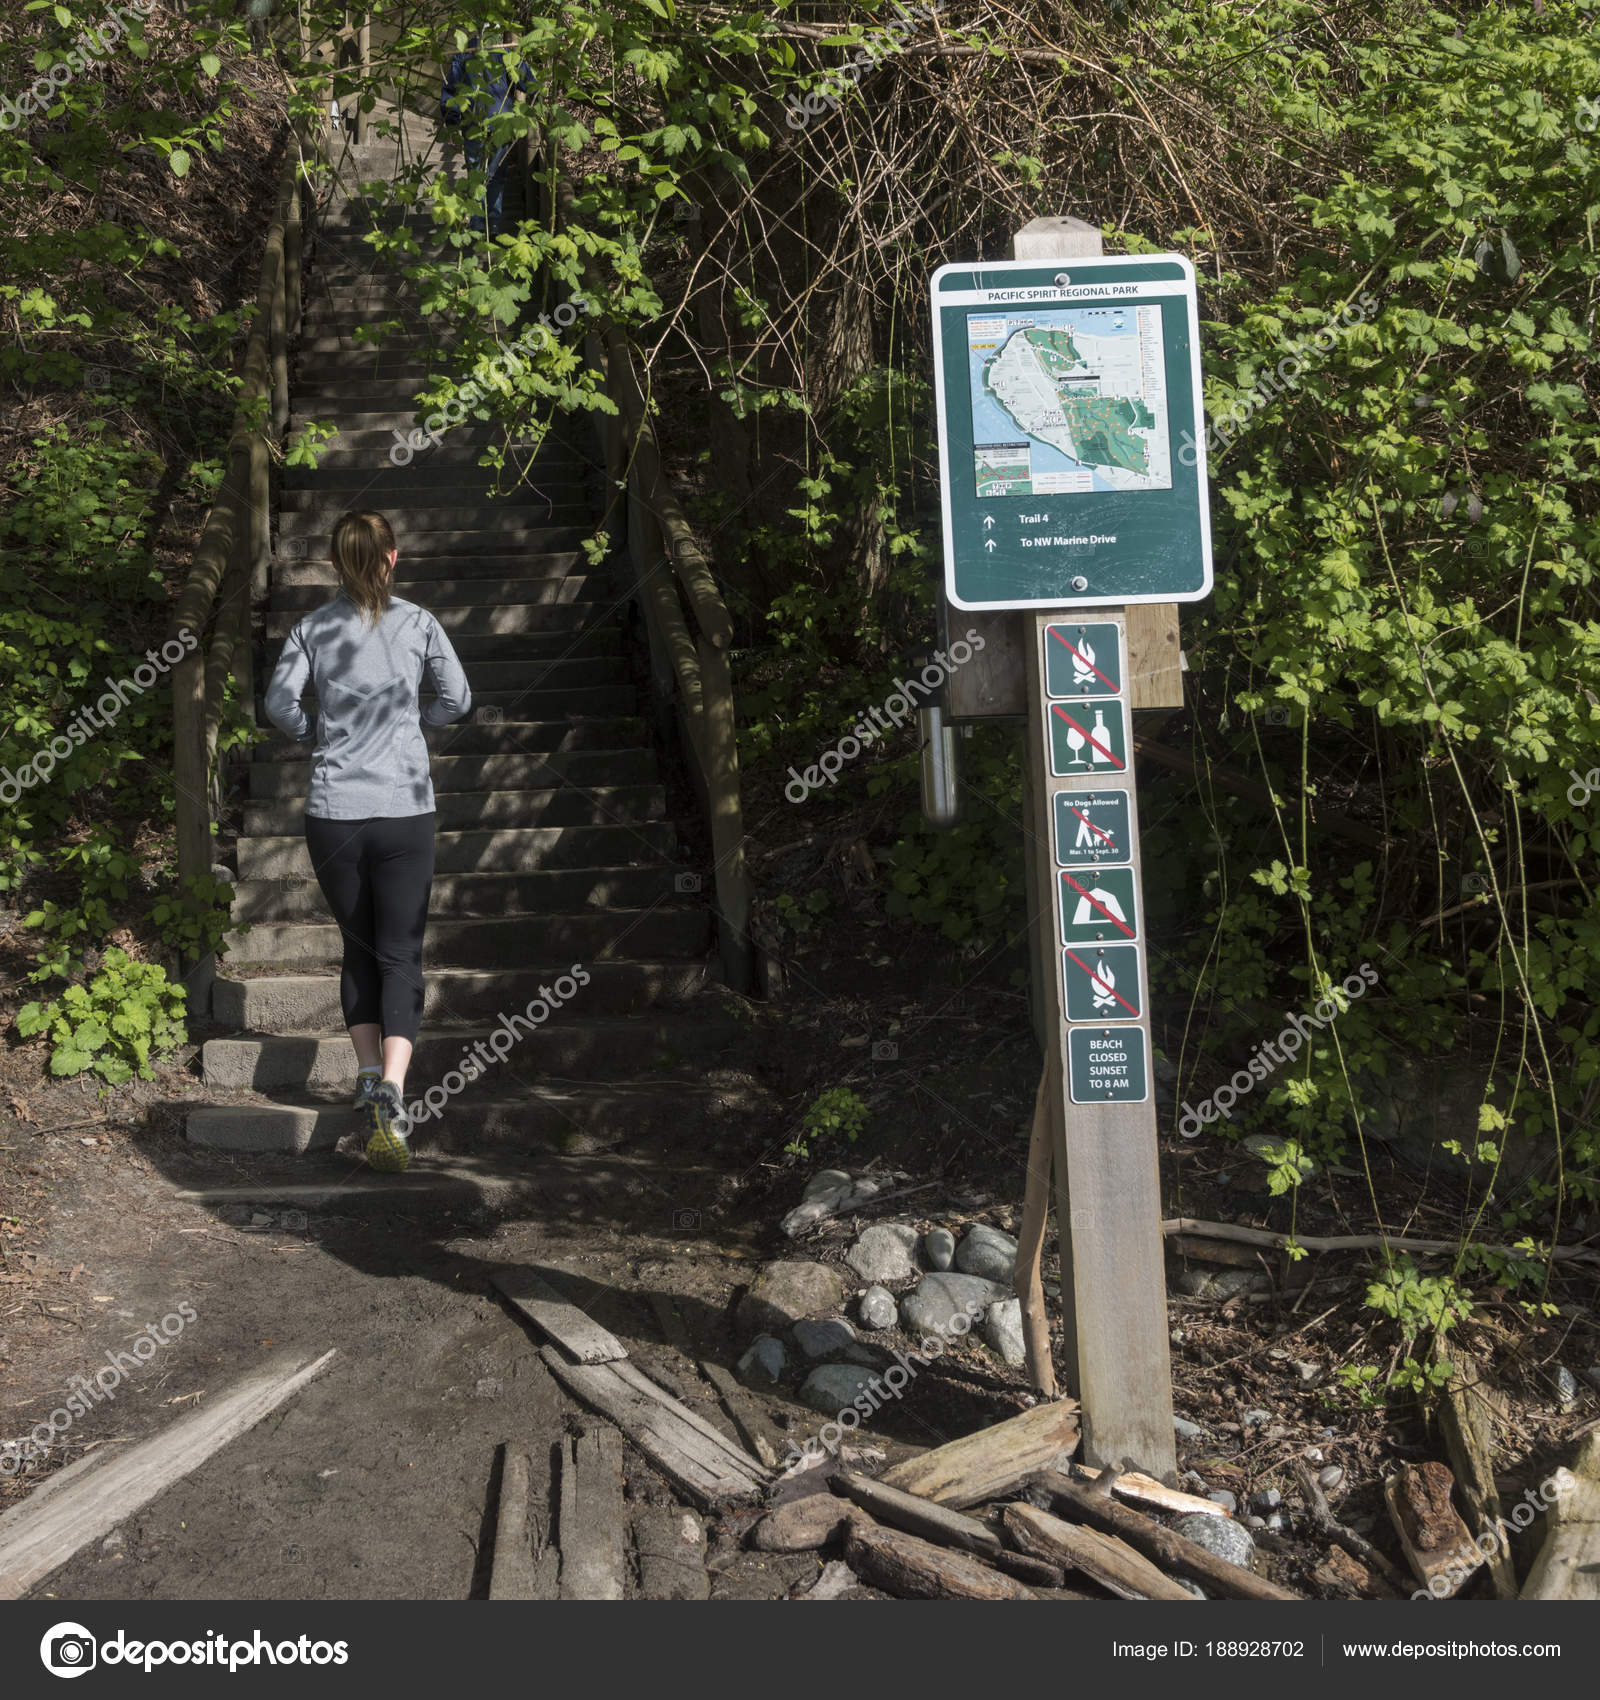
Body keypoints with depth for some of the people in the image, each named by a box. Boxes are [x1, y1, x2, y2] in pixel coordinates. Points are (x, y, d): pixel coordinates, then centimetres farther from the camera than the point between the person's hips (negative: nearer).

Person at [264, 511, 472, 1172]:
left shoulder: (313, 627, 4)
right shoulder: (418, 622, 3)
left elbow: (278, 703, -5)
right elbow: (457, 699, 5)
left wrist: (317, 736, 13)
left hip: (332, 811, 1)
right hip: (404, 808, -1)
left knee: (359, 949, 19)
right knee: (401, 956, 1)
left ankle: (368, 1076, 16)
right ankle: (391, 1097, -15)